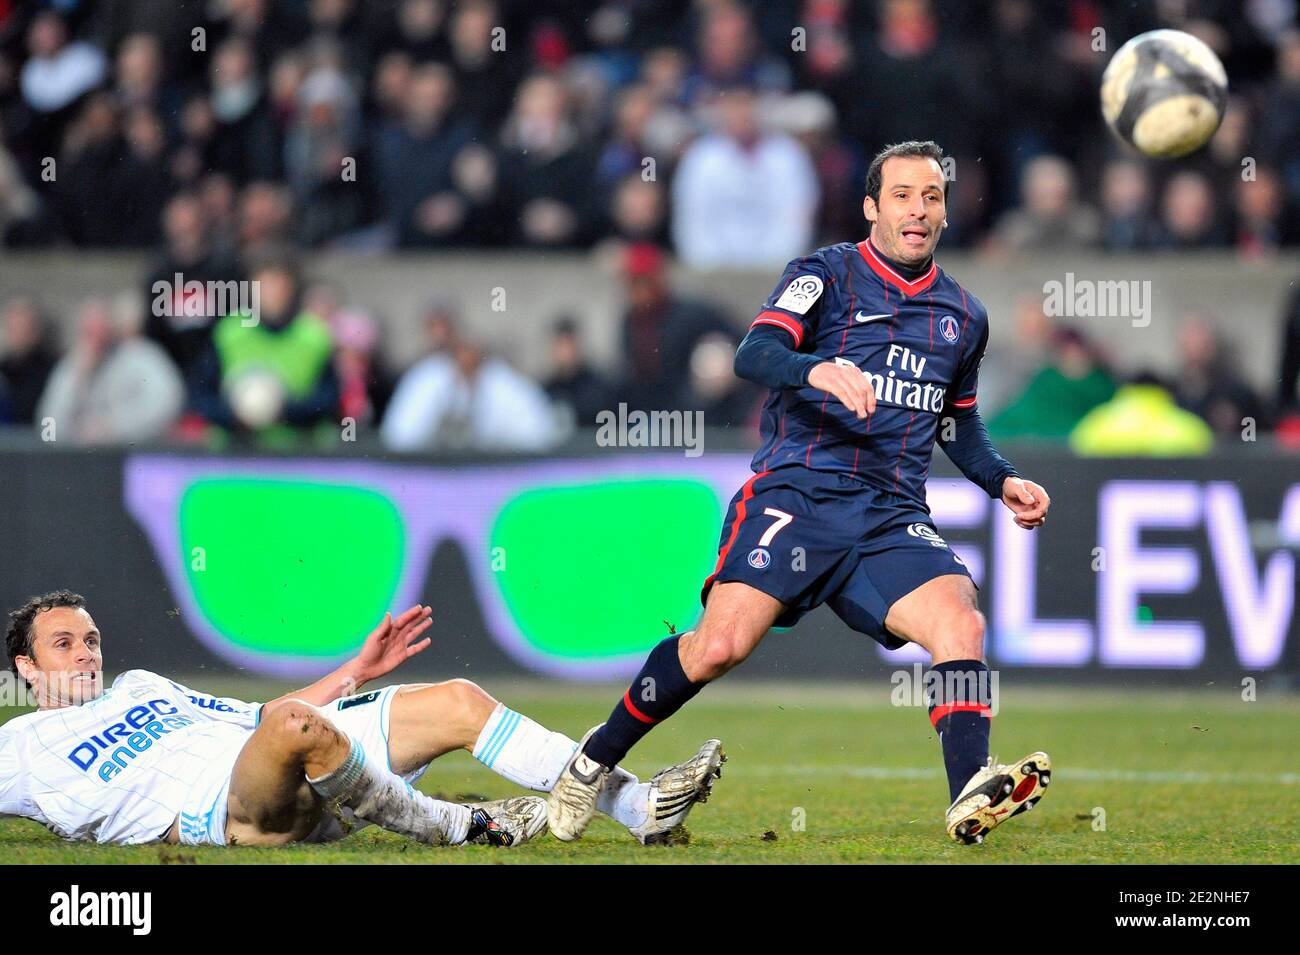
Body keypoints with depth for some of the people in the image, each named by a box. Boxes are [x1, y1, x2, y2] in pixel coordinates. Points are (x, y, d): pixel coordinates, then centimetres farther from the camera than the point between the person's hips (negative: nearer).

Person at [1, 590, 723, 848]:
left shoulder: (140, 688, 32)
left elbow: (256, 716, 35)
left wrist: (357, 669, 30)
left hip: (294, 788, 9)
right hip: (213, 805, -8)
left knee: (458, 701, 0)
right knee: (298, 727, -40)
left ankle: (637, 804, -3)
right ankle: (453, 826, -23)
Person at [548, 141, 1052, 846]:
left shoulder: (964, 317, 20)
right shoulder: (826, 274, 4)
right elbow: (753, 355, -12)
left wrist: (1003, 482, 16)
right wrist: (816, 369, -33)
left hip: (893, 520, 4)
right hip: (796, 495, -4)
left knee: (961, 624, -23)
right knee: (720, 645, -19)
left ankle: (971, 799, -34)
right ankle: (595, 758, 2)